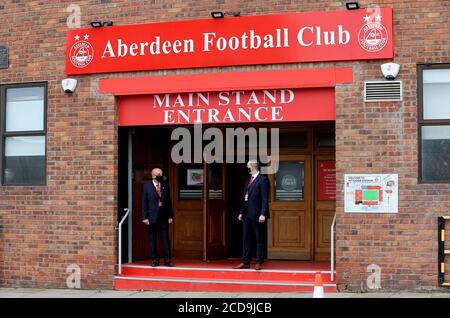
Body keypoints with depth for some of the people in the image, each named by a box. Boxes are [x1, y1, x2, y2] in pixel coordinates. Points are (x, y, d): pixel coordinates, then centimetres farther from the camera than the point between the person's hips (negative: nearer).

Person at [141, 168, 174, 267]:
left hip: (164, 215, 2)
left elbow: (169, 201, 8)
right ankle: (155, 260, 13)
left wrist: (170, 216, 3)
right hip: (152, 216, -2)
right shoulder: (147, 185, 0)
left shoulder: (165, 185, 7)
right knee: (152, 239, 4)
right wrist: (144, 217, -8)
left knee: (166, 238, 1)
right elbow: (144, 202, -1)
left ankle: (167, 260, 6)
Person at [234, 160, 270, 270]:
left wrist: (263, 214, -20)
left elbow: (265, 199, -14)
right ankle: (246, 262, 14)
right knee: (246, 238, 9)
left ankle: (259, 262, 5)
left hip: (257, 214, -8)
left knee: (259, 239, 0)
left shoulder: (262, 179, -8)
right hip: (247, 214, 8)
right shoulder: (249, 180, 17)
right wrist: (241, 212, 14)